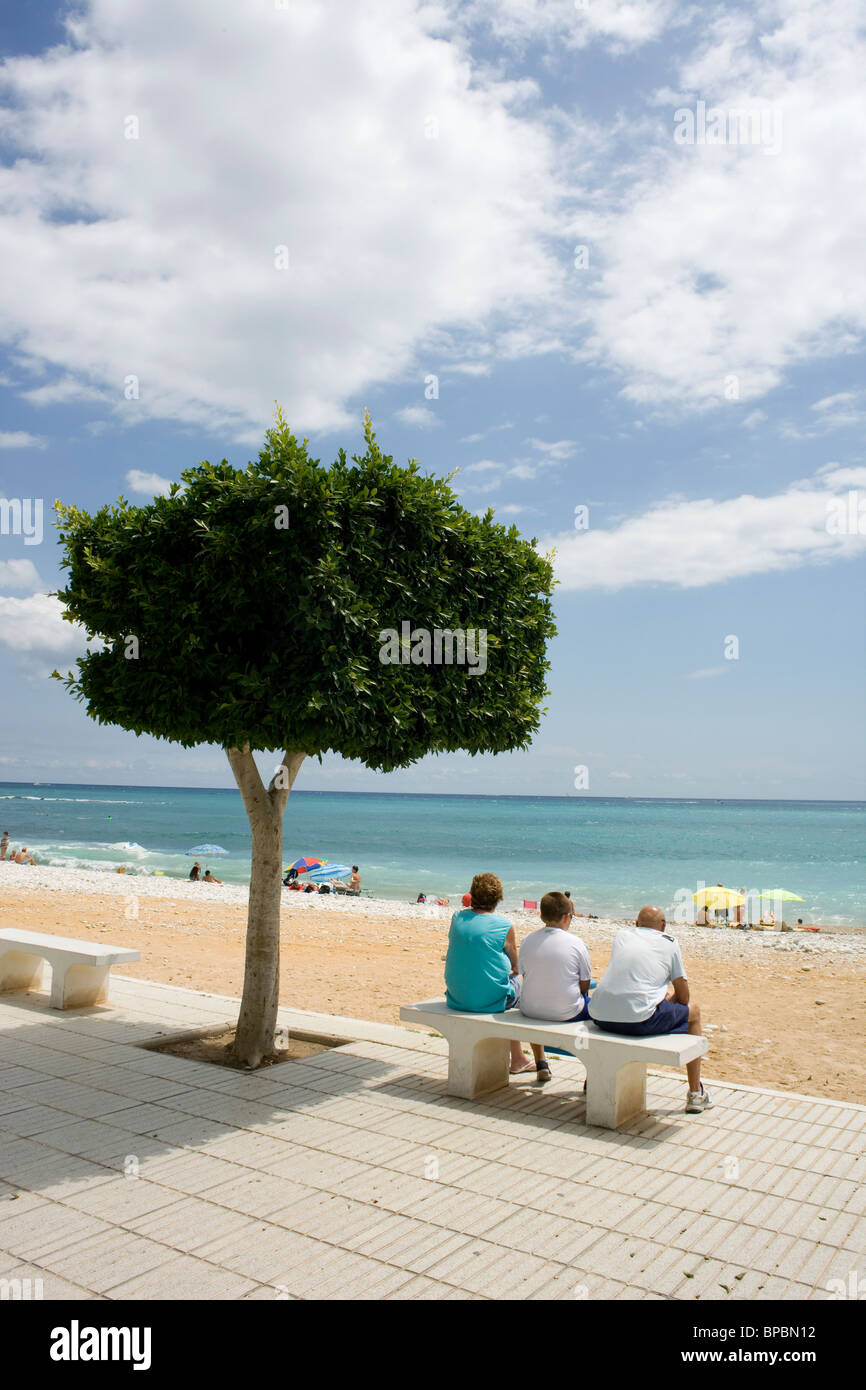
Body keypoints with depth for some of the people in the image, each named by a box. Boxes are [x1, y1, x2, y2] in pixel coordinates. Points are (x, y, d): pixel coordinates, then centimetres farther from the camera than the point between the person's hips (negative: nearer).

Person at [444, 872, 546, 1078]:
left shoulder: (457, 917, 1)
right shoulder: (504, 925, -13)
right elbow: (516, 966, 1)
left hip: (457, 998, 6)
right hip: (491, 999, -6)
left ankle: (518, 1059, 43)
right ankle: (540, 1061, 31)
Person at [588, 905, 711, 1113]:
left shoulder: (621, 936, 21)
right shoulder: (669, 942, 11)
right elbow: (683, 996, 14)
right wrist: (668, 1001, 35)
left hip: (600, 1018, 5)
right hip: (639, 1021, -4)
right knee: (693, 1011, 21)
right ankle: (695, 1094, 24)